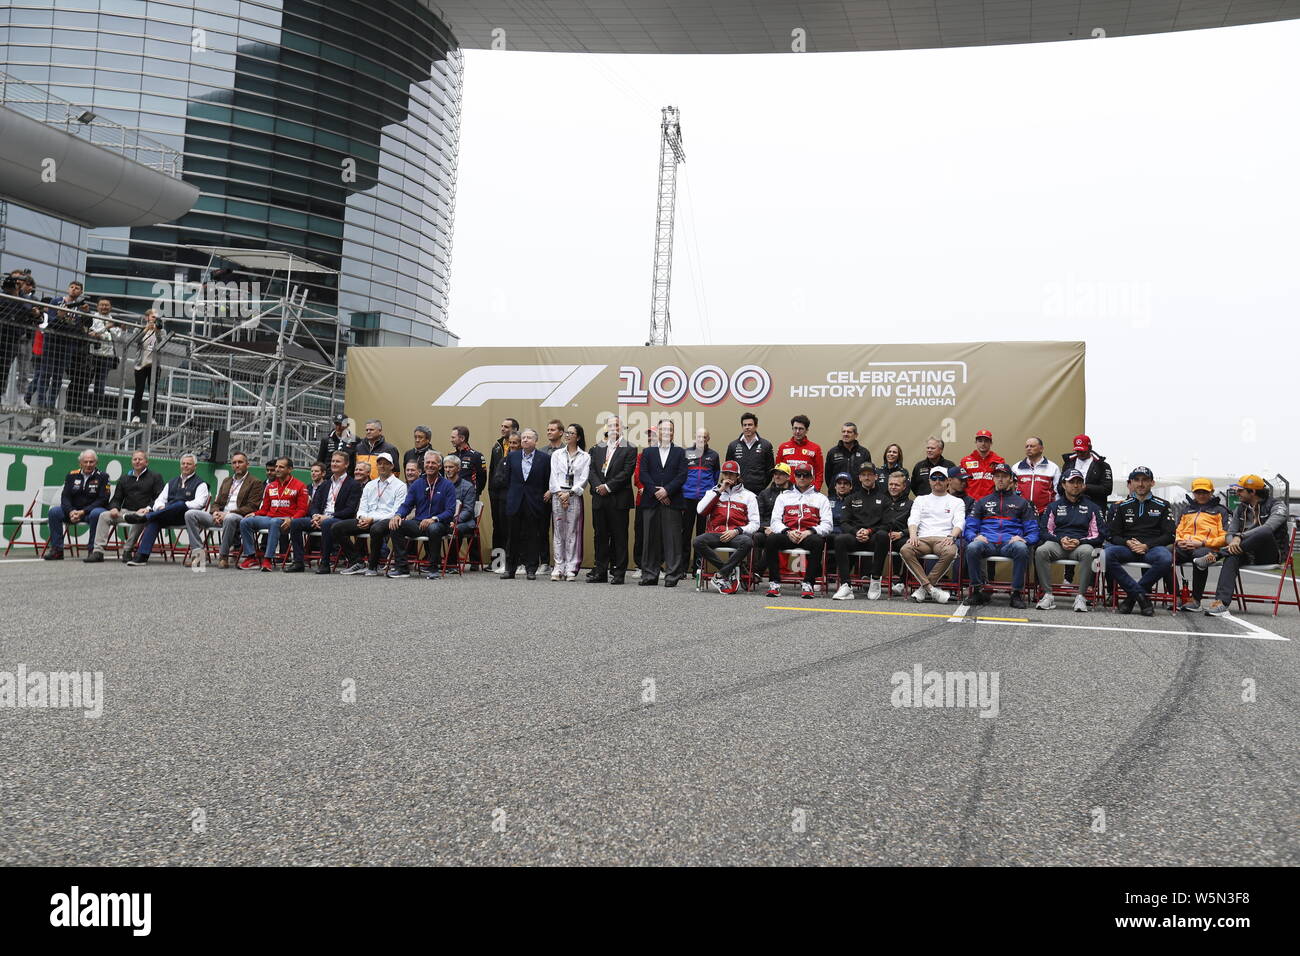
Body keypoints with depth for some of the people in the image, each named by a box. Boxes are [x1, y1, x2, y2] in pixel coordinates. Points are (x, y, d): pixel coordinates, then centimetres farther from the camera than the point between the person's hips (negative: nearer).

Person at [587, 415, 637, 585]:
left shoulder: (629, 449, 0)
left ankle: (618, 572, 4)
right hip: (600, 499, 4)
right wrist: (598, 486, -8)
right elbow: (592, 470, 9)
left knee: (619, 536, -1)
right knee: (600, 536, 8)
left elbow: (627, 472, -9)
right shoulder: (597, 448, 15)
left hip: (619, 500, -4)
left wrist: (608, 486, -12)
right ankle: (600, 571, 15)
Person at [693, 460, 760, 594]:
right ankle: (732, 571, -24)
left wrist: (736, 531, -10)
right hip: (716, 534, 1)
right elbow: (700, 511, 2)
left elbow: (754, 524, 8)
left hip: (737, 534, -1)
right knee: (696, 541, -31)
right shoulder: (713, 492, 21)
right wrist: (719, 490, 2)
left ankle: (721, 576, -25)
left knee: (747, 542, -37)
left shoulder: (748, 495, 16)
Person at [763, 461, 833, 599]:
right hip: (787, 535, 1)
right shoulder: (783, 496, 20)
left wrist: (810, 532, -14)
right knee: (770, 539, -31)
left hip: (809, 535, -1)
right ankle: (774, 583, -25)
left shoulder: (821, 498, 16)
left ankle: (808, 583, -29)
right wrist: (788, 532, -11)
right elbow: (775, 521, 10)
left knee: (817, 541, -37)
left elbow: (827, 525, 5)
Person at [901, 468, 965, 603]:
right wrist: (913, 535, -10)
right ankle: (931, 588, -31)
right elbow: (913, 519, 11)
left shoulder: (956, 502, 20)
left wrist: (952, 536, -16)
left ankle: (924, 587, -25)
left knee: (950, 552, -39)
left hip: (944, 539, -2)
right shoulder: (921, 500, 25)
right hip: (923, 539, 2)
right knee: (905, 550, -32)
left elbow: (959, 523, 5)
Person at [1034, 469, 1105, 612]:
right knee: (1041, 551, -33)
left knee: (1088, 552, -38)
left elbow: (1099, 535, 9)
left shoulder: (1091, 507, 16)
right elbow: (1044, 530, 11)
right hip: (1057, 544, 1)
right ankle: (1048, 595, -27)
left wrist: (1079, 541, -9)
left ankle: (1080, 596, -30)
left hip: (1081, 545, -1)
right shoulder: (1054, 506, 18)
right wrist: (1060, 540, -8)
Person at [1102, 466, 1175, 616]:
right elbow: (1113, 535, 11)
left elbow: (1169, 536, 4)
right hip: (1128, 548, 1)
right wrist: (1127, 543, -11)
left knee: (1165, 559, -37)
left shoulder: (1162, 505, 12)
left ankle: (1132, 595, -20)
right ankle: (1141, 595, -27)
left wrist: (1146, 546, -10)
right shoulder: (1122, 506, 16)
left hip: (1152, 548, -1)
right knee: (1107, 554, -32)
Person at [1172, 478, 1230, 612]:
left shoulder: (1220, 511, 20)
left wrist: (1202, 543, -7)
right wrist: (1179, 541, 5)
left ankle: (1196, 600, -37)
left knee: (1200, 554, -43)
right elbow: (1178, 531, 31)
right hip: (1184, 547, 4)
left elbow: (1225, 537, 8)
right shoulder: (1187, 511, 34)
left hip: (1207, 548, -4)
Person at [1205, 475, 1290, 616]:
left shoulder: (1276, 505, 0)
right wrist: (1233, 541, -15)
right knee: (1232, 557, -31)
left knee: (1265, 532, -36)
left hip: (1272, 555, -4)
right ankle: (1221, 602, -47)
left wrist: (1240, 537, -29)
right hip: (1250, 556, 5)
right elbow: (1230, 533, 11)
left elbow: (1268, 527, -20)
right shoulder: (1240, 510, 18)